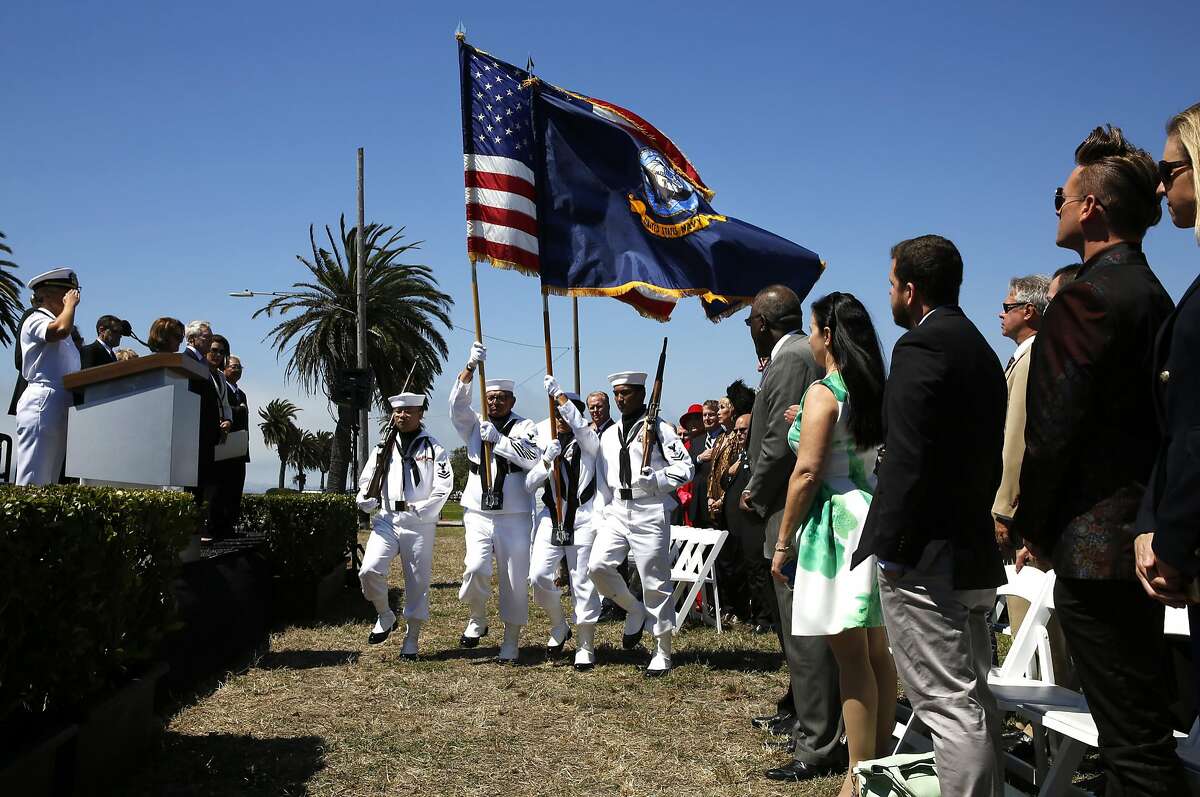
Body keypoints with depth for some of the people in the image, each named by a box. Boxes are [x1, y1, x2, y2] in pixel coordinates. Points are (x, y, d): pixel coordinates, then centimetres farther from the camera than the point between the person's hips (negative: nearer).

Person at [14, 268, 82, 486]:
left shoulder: (54, 323, 27)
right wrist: (70, 305, -9)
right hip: (42, 404, -9)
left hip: (61, 407, 9)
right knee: (32, 483, -13)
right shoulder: (36, 320, 0)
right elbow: (61, 329, -25)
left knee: (51, 481, 5)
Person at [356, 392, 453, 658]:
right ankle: (385, 617, 10)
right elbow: (366, 479, 15)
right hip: (386, 520, 2)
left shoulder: (433, 448, 2)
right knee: (369, 570, -16)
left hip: (420, 525, -2)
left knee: (418, 581, 3)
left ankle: (412, 640, 16)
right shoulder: (384, 447, 12)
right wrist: (366, 501, -5)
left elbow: (444, 485, -6)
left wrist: (419, 509, -13)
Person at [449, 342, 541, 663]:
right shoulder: (475, 425, 9)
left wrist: (497, 439, -19)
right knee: (475, 568, -17)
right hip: (478, 513, 1)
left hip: (515, 516, -1)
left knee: (515, 581, 3)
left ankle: (511, 642, 19)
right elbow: (457, 402, -8)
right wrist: (471, 366, -20)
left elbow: (533, 456, -15)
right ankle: (477, 620, 12)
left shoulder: (525, 427, 2)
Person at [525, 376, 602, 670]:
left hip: (582, 521, -3)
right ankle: (559, 628, 17)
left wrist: (558, 393, -21)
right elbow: (529, 485, 7)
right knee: (539, 576, -9)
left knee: (582, 584, 0)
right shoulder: (544, 445, 13)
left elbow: (579, 426, -23)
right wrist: (547, 460, -9)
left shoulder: (588, 443, 1)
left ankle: (586, 647, 13)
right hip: (551, 520, 4)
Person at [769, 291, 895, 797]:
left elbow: (807, 473, -17)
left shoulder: (823, 393, -13)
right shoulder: (874, 390, 11)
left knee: (850, 654, -3)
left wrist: (783, 541, -10)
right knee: (876, 650, 14)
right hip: (874, 512, 9)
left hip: (837, 520, -9)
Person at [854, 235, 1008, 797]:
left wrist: (888, 547, -16)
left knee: (948, 705, -6)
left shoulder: (921, 345, -14)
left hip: (924, 559, -10)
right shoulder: (980, 348, 17)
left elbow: (907, 460, -21)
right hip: (974, 555, 10)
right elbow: (985, 458, 17)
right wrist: (974, 523, 19)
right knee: (973, 697, 18)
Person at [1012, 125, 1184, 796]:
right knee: (1144, 730, 18)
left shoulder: (1089, 296, -15)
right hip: (1144, 533, 10)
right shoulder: (1152, 293, 15)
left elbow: (1054, 429, -17)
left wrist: (1031, 527, -4)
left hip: (1096, 544, -10)